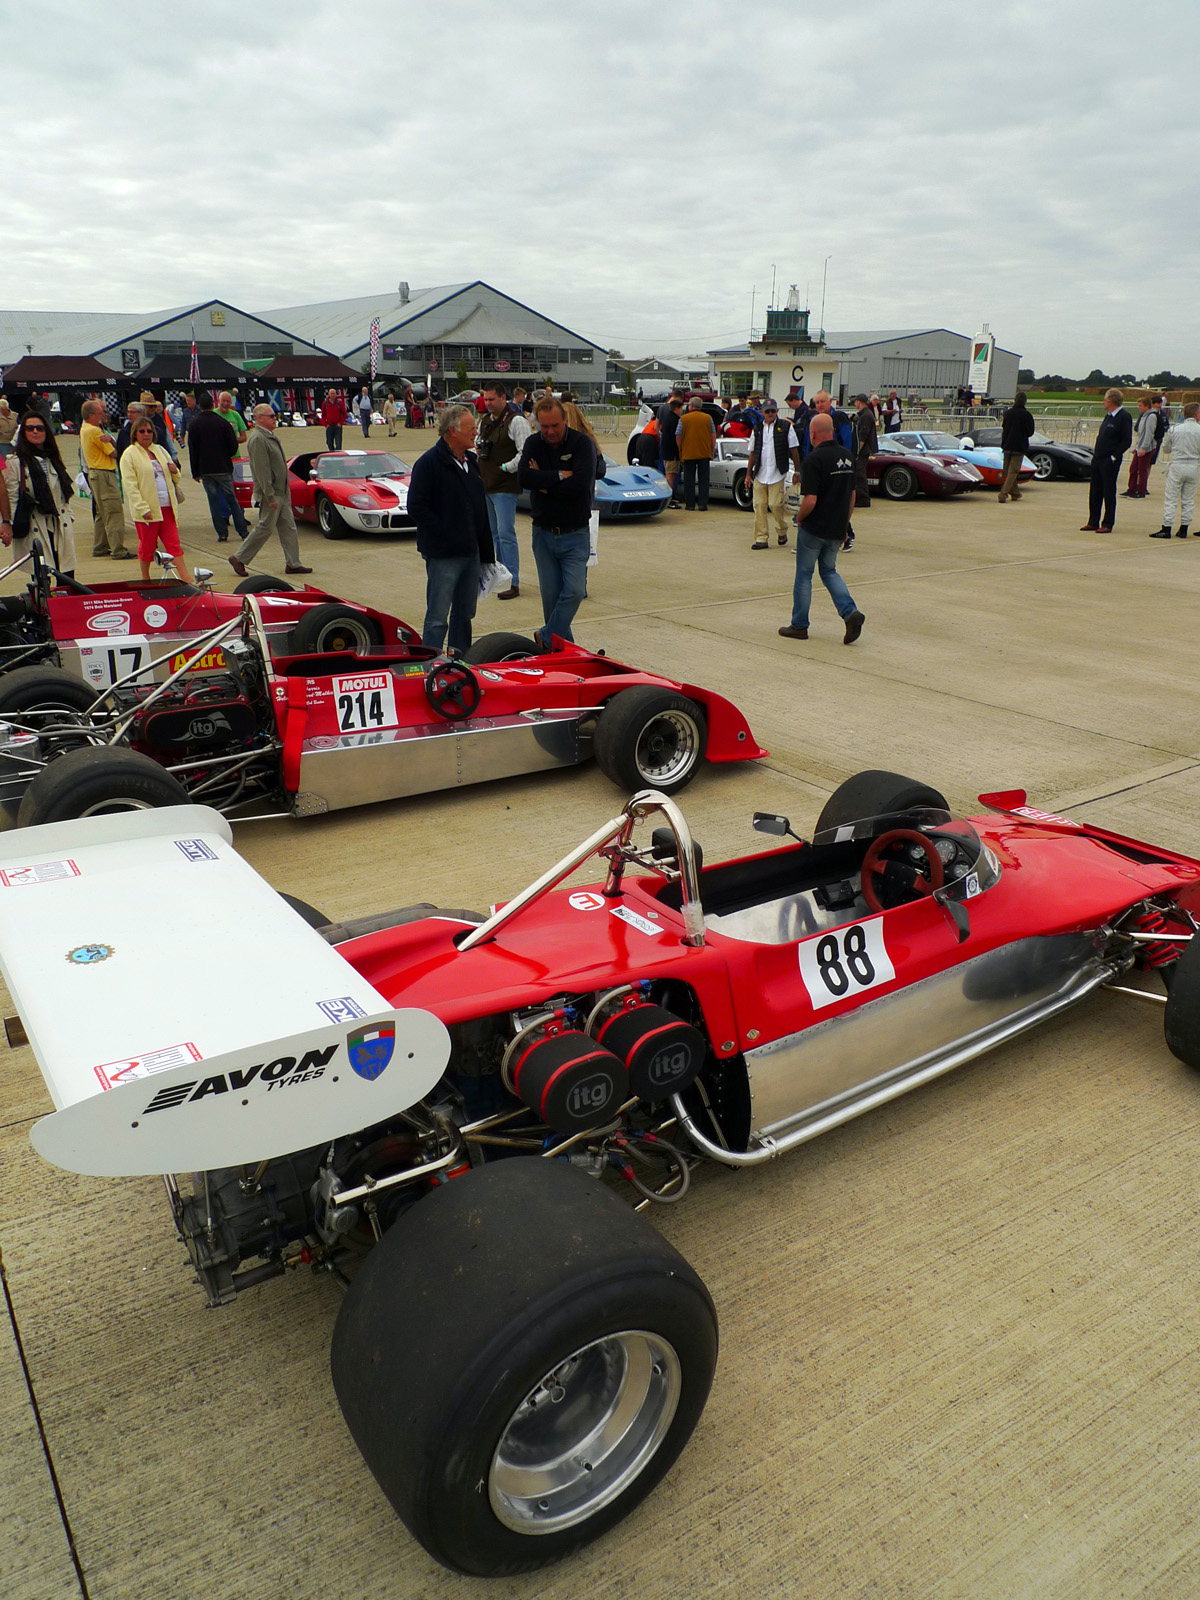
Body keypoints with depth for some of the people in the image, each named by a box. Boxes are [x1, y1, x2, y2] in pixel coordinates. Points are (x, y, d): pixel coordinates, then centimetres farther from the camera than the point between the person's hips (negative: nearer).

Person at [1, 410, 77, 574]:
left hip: (61, 528, 5)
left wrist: (69, 518, 15)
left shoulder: (53, 459, 18)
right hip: (34, 530, -5)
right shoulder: (15, 462, -1)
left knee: (67, 578, 0)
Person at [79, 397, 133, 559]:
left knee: (102, 513, 17)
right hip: (103, 474, -10)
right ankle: (118, 551, -14)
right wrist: (110, 442, 5)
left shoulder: (85, 428, 15)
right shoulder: (94, 431, -16)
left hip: (94, 473, 10)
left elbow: (114, 446, 8)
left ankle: (99, 548, 22)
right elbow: (113, 453, -13)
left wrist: (110, 440, -12)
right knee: (114, 513, -11)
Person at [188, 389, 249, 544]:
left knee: (214, 501, 4)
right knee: (231, 499, 8)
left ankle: (222, 534, 1)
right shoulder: (222, 423, -5)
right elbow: (233, 446, -3)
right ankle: (243, 531, 7)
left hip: (205, 470, 0)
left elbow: (192, 452, 1)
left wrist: (196, 472, 7)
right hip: (224, 468, 0)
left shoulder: (194, 426, -1)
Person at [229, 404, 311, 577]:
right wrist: (270, 497, -24)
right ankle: (239, 559, 8)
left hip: (281, 492, 10)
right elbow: (262, 471, -22)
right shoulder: (257, 439, -17)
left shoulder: (269, 436, 15)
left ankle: (293, 564, 13)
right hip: (270, 493, -10)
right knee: (265, 528, -3)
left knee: (288, 527, 9)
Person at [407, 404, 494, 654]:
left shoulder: (471, 462, 14)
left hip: (471, 554, 8)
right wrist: (446, 536, -17)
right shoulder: (429, 463, -9)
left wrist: (486, 553, 14)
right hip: (443, 556, -8)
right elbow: (416, 508, -15)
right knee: (437, 619, -4)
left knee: (464, 614, 15)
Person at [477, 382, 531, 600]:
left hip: (505, 487, -8)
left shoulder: (516, 421, -10)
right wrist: (477, 449, 10)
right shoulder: (484, 421, 15)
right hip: (485, 485, 8)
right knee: (494, 534, 14)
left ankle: (513, 582, -8)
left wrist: (506, 467, -16)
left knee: (505, 534, -11)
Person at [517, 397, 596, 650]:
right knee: (550, 594, 5)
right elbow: (523, 477, -13)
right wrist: (561, 476, -16)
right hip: (543, 532, 3)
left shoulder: (582, 443, -7)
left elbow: (582, 484, -22)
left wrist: (544, 484, -13)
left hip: (575, 534, -3)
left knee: (574, 590, -14)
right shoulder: (533, 443, 4)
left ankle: (547, 639, 1)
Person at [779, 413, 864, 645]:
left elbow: (810, 500, -22)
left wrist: (799, 519, -4)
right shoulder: (848, 456, 5)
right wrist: (844, 525, 19)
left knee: (804, 575, 7)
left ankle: (799, 625, 15)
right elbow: (852, 495, 10)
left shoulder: (814, 459, -17)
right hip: (837, 528, 6)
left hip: (814, 528, -6)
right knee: (829, 571, 19)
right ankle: (850, 613, -1)